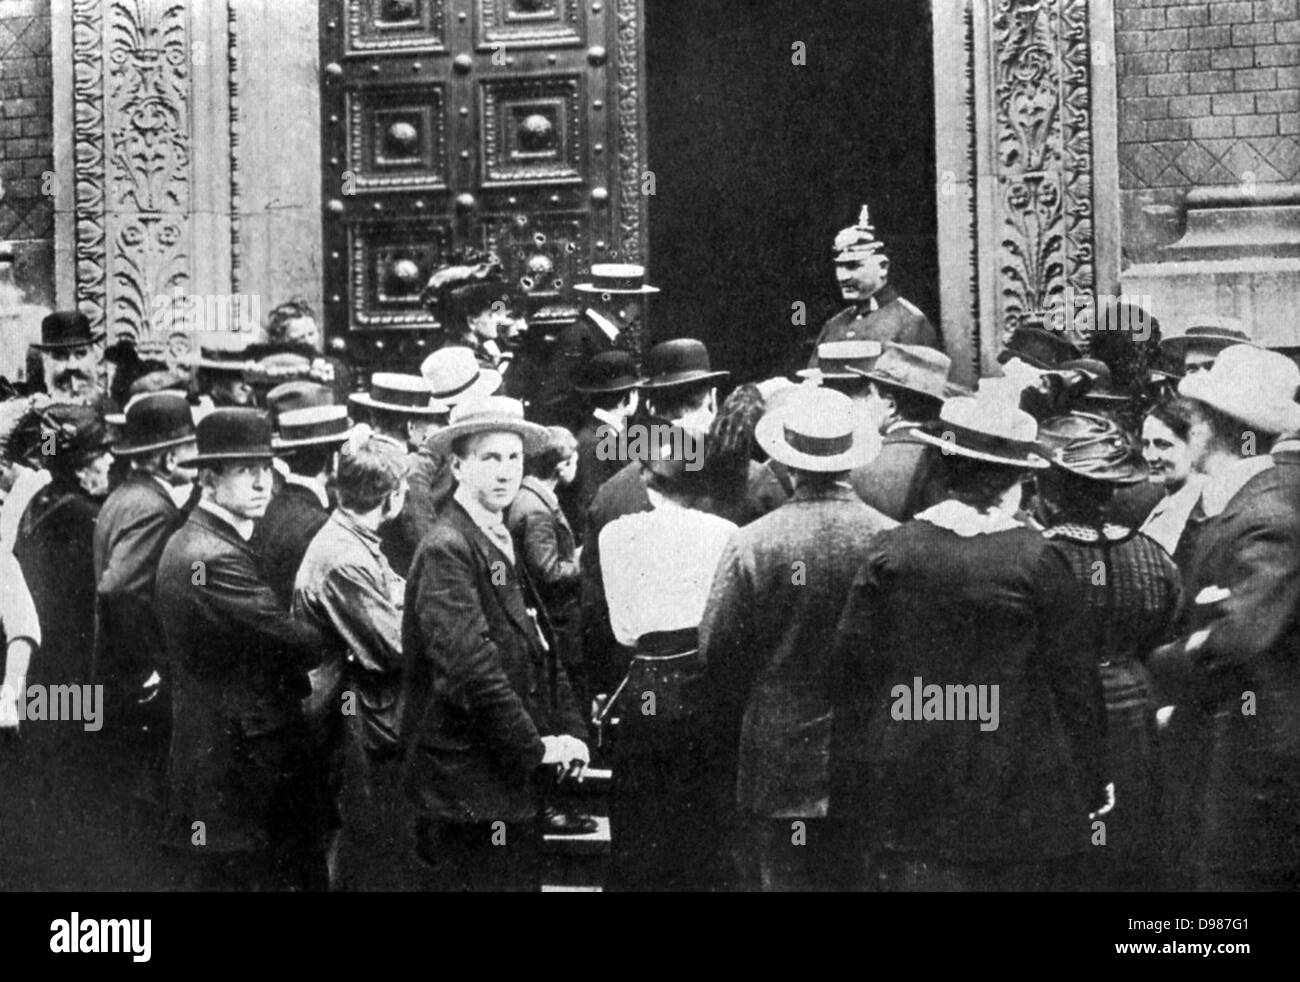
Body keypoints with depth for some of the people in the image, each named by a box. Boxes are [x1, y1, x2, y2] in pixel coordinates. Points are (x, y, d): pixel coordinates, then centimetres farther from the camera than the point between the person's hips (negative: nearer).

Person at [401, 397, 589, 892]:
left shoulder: (504, 546, 14)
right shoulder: (445, 550, -14)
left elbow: (543, 653, 15)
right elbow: (471, 667, -22)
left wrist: (569, 732, 3)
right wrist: (535, 748, -16)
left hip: (517, 788, 9)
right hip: (468, 792, -9)